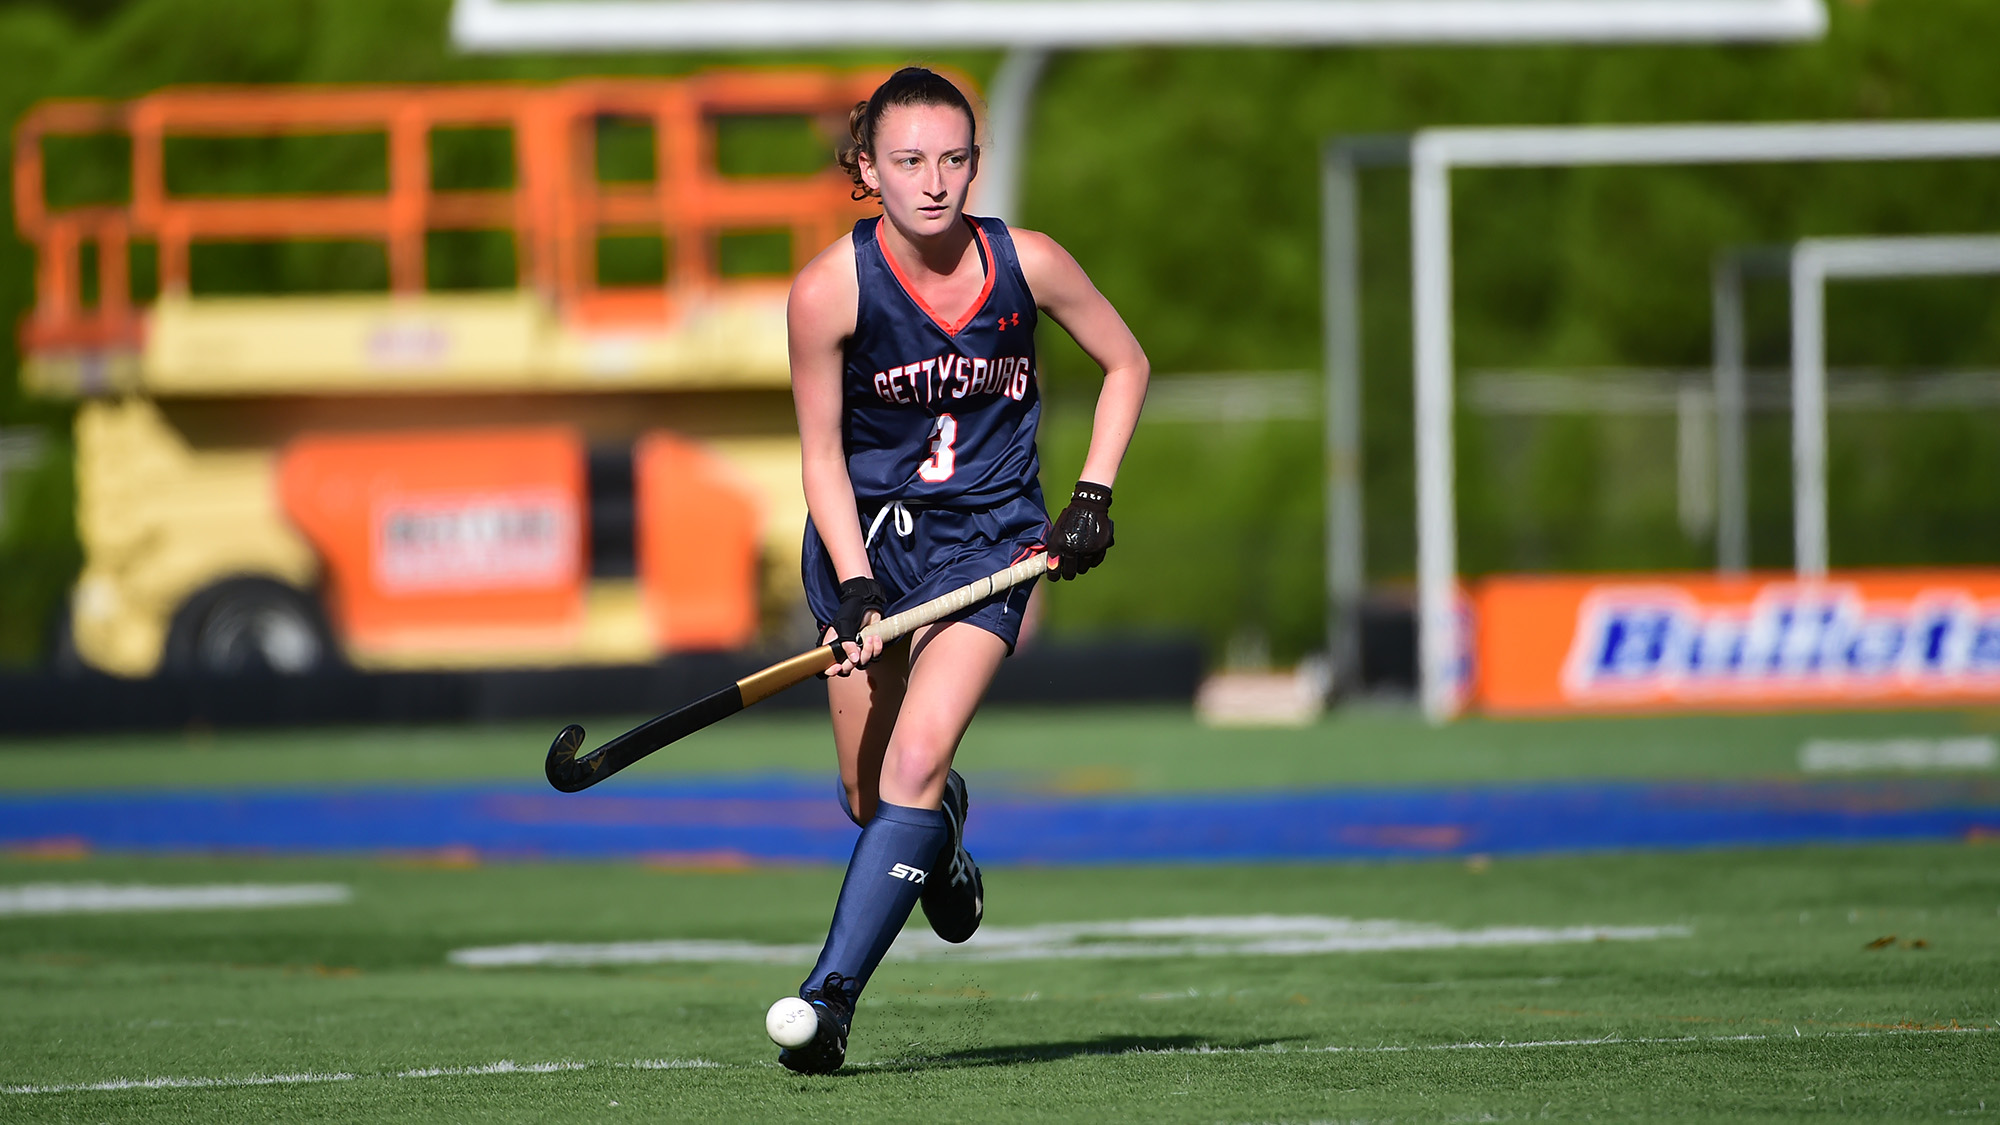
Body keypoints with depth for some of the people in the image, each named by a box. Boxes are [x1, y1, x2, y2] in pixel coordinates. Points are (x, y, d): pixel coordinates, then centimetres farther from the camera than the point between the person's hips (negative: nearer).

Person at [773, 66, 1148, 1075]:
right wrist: (856, 588, -20)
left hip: (987, 536, -1)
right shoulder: (830, 289, -16)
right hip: (866, 532, 1)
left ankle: (830, 996, -19)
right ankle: (941, 847, 43)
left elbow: (1125, 364, 5)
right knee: (869, 794, 5)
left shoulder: (1029, 265, -13)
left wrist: (1094, 496, -4)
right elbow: (821, 456, -9)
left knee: (914, 764, -19)